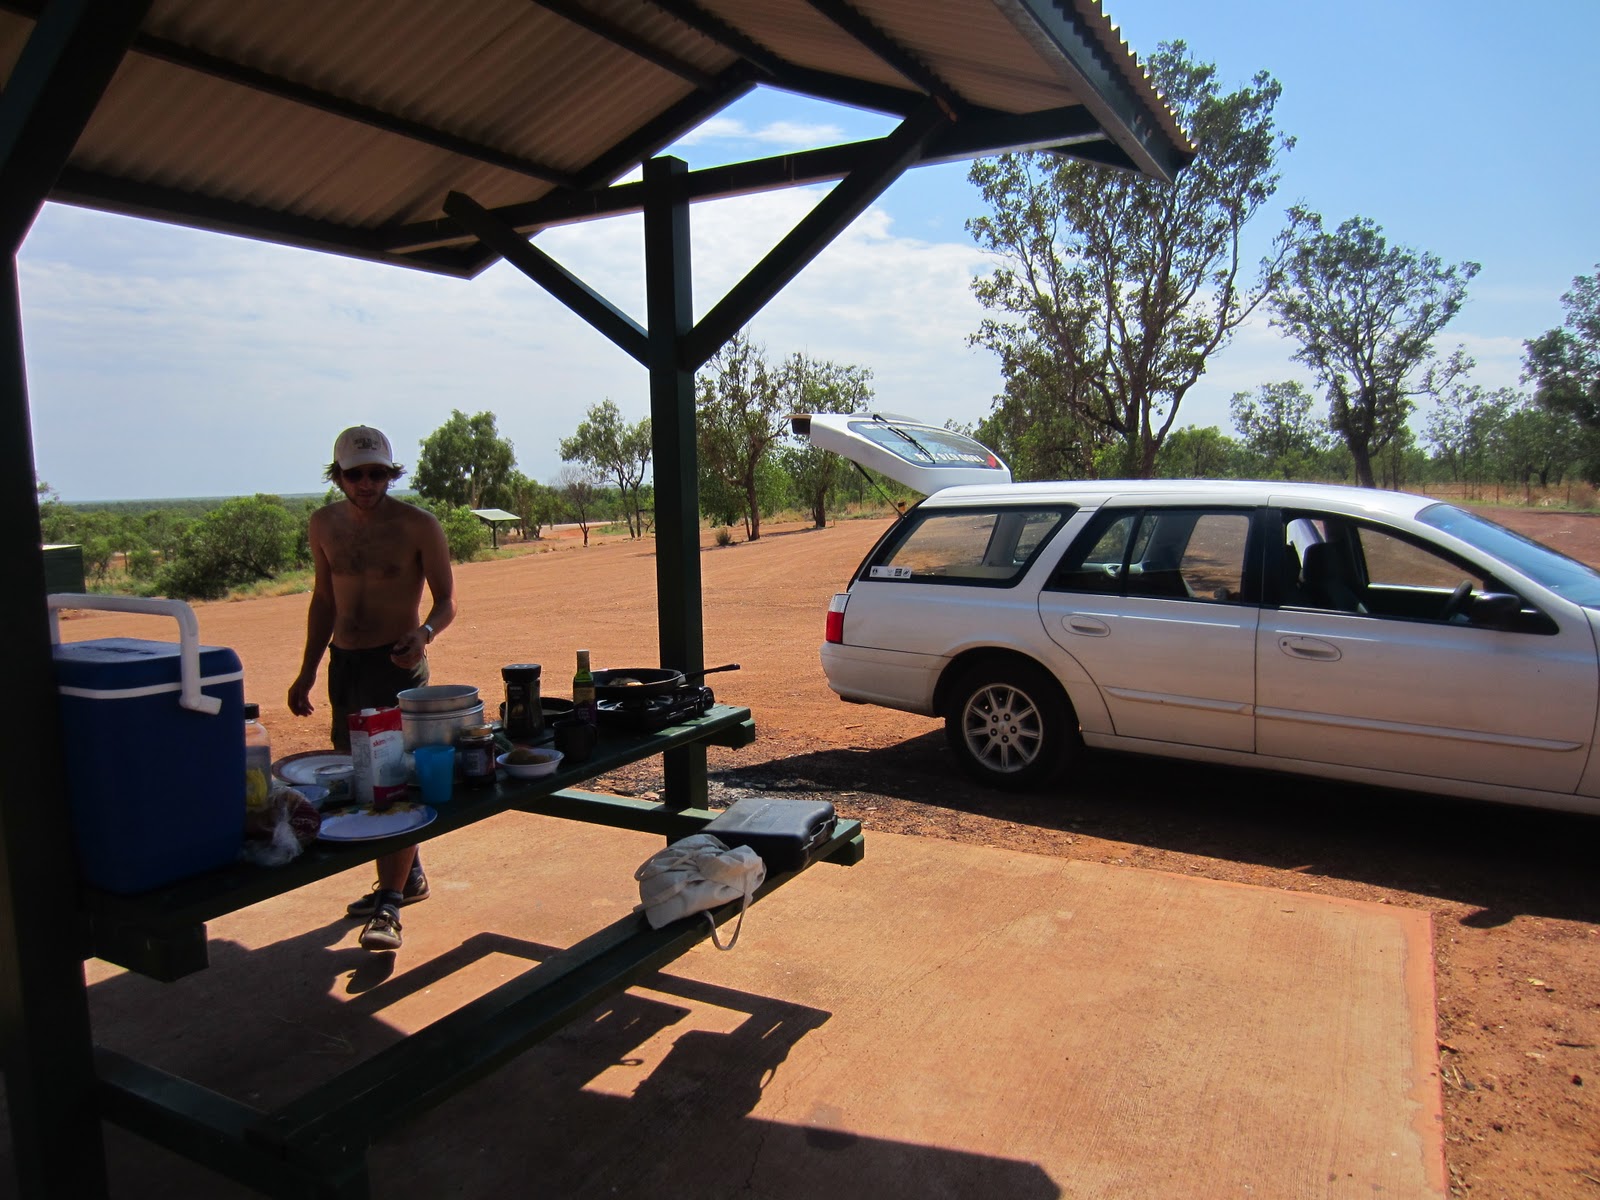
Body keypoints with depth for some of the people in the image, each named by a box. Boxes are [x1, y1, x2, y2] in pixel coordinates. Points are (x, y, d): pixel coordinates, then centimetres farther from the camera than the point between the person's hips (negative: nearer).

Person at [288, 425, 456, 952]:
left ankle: (389, 906, -8)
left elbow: (447, 599, -4)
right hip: (344, 664, 6)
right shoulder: (325, 524, 7)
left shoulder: (418, 526, -8)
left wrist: (424, 632, -26)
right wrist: (308, 671, 15)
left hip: (397, 663, -6)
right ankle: (408, 877, 30)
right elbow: (324, 599, 17)